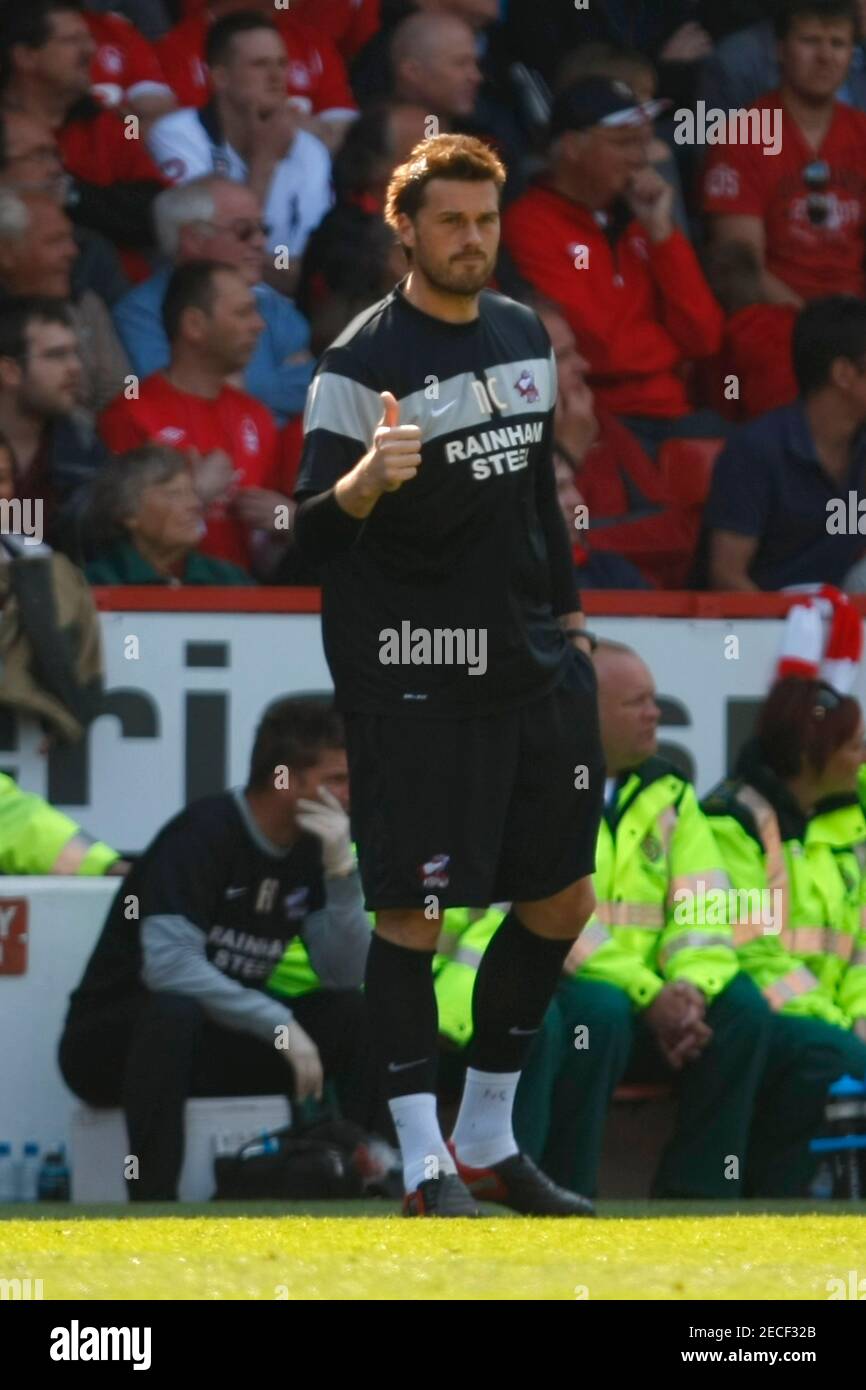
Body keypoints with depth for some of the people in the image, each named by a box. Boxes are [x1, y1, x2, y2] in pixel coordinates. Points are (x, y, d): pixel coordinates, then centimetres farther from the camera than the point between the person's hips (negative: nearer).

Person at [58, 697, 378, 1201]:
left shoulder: (311, 849, 3)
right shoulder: (204, 833, -19)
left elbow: (346, 975, -1)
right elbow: (169, 966, -31)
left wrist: (341, 868, -14)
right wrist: (280, 1024, -30)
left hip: (219, 1045, 7)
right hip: (113, 1041, -7)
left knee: (352, 1013, -10)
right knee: (175, 1010, -39)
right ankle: (151, 1210, -42)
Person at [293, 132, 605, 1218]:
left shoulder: (525, 336, 12)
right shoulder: (361, 364, -10)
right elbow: (310, 530, -14)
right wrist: (363, 482, -34)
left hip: (534, 669, 7)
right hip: (412, 674, -7)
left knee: (561, 901, 10)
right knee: (412, 914, -6)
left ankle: (488, 1142, 23)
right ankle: (425, 1170, -1)